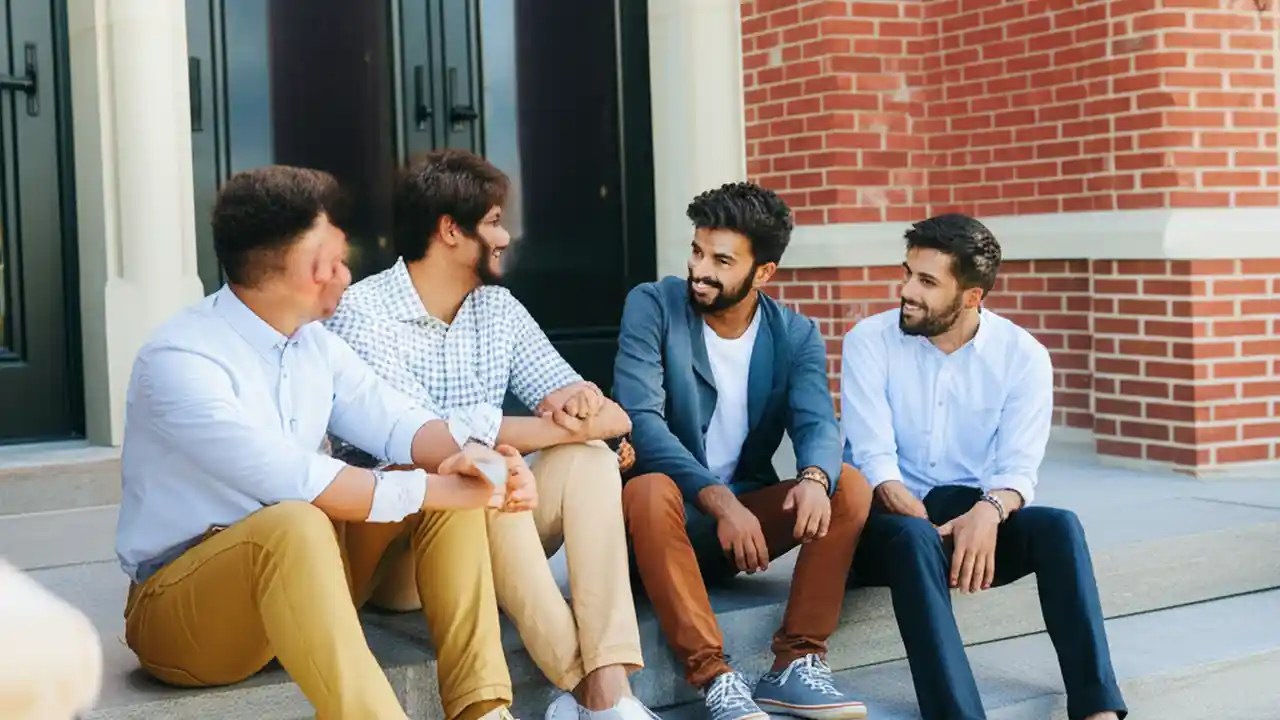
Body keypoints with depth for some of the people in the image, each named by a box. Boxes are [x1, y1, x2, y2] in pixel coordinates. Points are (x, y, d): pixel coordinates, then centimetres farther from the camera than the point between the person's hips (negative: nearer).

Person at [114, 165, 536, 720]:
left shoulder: (314, 342, 5)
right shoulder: (178, 360, -21)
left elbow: (396, 422, -1)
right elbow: (292, 481, -31)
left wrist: (476, 460, -22)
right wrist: (433, 489, -26)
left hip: (301, 571, 8)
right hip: (177, 609, -8)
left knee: (451, 487, -8)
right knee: (295, 523, -39)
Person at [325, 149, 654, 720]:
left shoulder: (498, 307, 8)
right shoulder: (363, 313, -13)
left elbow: (565, 388, 1)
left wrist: (576, 401, -25)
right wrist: (558, 427, -23)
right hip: (393, 543, -6)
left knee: (588, 457, -18)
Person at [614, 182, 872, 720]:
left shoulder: (796, 336, 2)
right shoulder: (652, 307, -9)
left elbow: (817, 424, -13)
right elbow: (640, 419, -21)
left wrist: (815, 478, -39)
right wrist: (719, 500, -34)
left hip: (749, 511, 3)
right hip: (676, 511, -3)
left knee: (850, 486, -20)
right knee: (648, 490, -37)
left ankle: (795, 666, -17)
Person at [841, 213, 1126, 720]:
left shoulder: (1022, 355, -3)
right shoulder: (869, 341, -6)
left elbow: (1018, 468, -10)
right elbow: (874, 459, -14)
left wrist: (989, 510, -33)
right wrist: (926, 527, -31)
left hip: (977, 515, 2)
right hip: (894, 518, -2)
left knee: (1059, 526, -28)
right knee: (915, 538, -36)